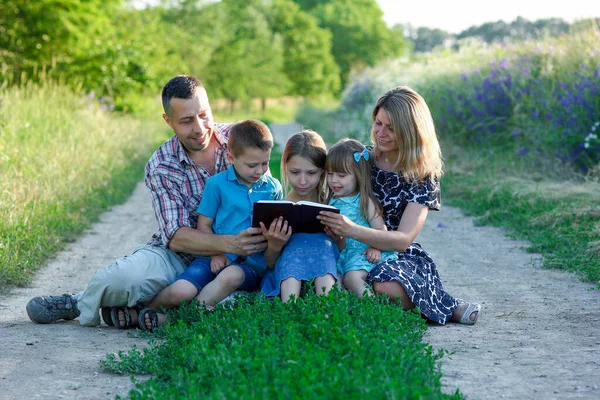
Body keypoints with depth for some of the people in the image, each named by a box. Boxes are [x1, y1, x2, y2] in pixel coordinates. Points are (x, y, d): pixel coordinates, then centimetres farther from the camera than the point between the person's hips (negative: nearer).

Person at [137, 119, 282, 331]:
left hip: (251, 263, 1)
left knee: (230, 276, -37)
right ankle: (144, 307, 9)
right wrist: (217, 253, -10)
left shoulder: (273, 188, 10)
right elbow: (204, 224, 4)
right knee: (181, 292, -27)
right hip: (215, 257, -1)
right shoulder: (217, 184, 2)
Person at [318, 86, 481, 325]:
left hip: (399, 257, -4)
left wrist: (352, 230, -34)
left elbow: (403, 239, -16)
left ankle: (447, 307, -7)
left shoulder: (424, 177, -5)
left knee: (387, 288, -40)